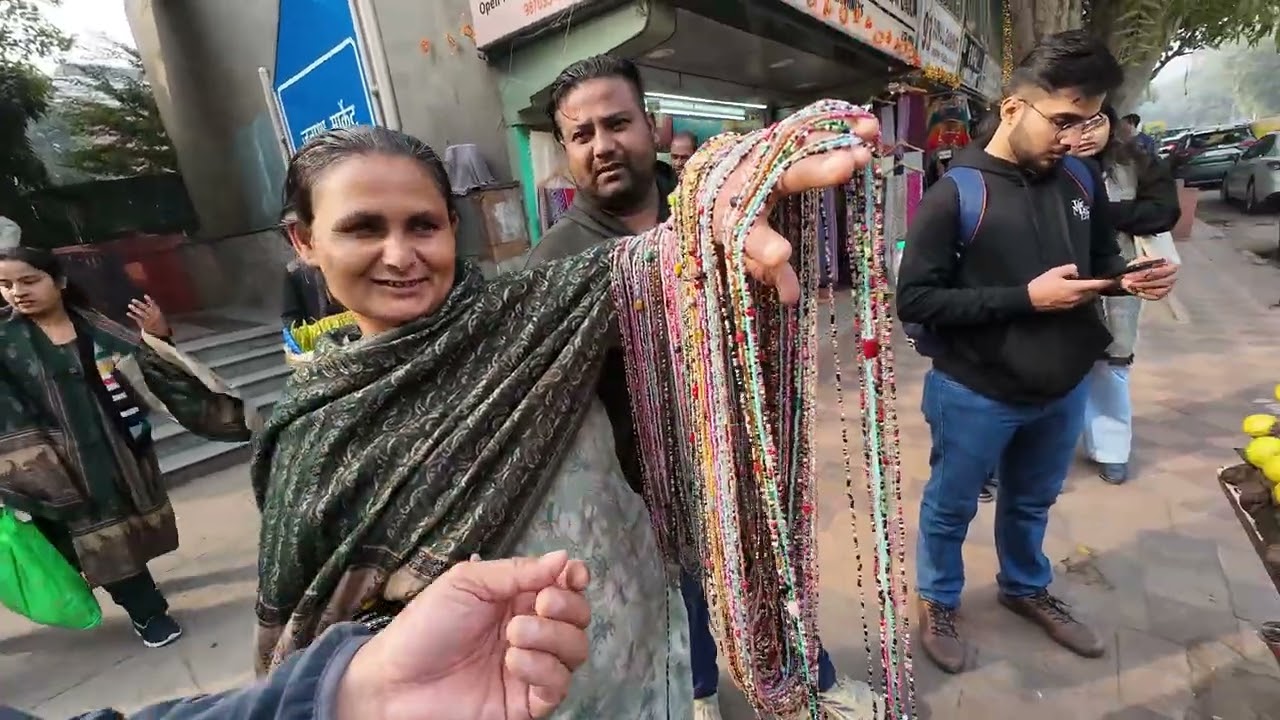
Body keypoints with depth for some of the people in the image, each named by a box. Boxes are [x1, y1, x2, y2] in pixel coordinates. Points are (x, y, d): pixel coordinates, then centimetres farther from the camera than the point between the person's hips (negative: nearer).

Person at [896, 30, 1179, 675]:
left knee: (1032, 502, 26)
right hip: (977, 395, -5)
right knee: (950, 509, 14)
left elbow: (1101, 260, 14)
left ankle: (1026, 588, 51)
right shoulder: (955, 194, -18)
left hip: (1065, 389, 6)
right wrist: (1027, 297, -24)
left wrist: (1128, 280, -9)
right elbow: (914, 300, -22)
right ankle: (937, 602, 39)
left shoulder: (1080, 181, 1)